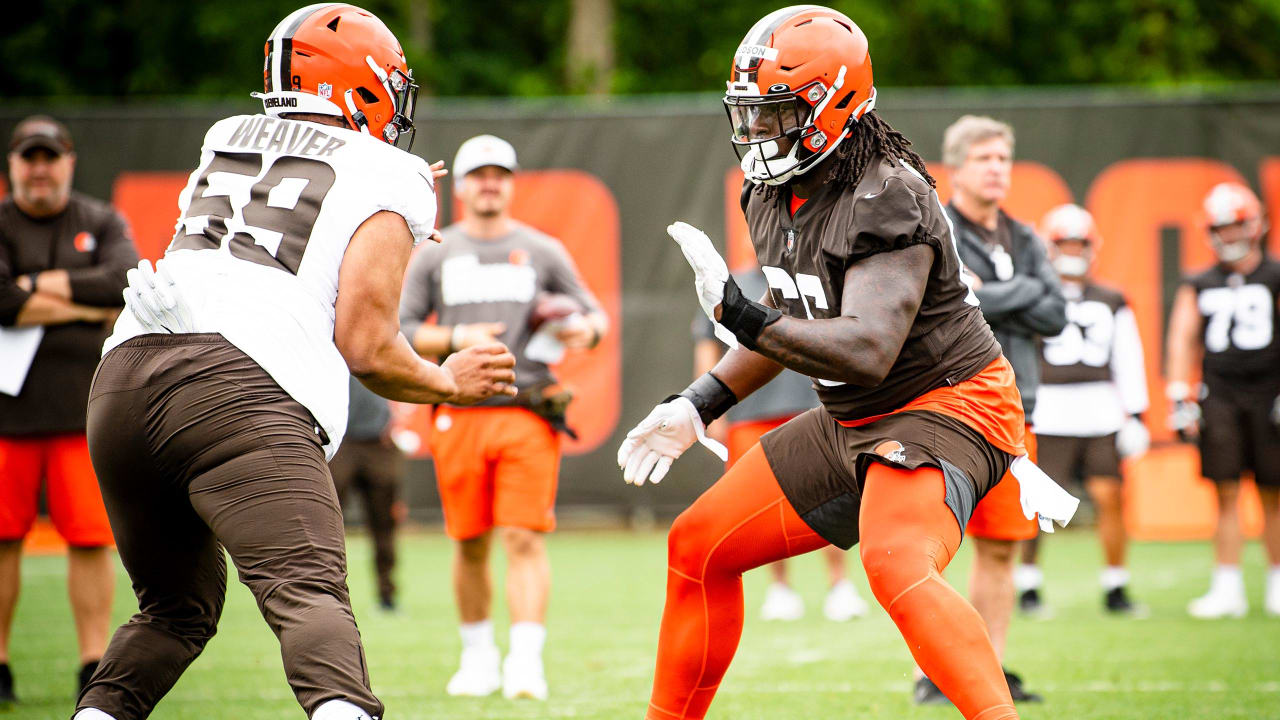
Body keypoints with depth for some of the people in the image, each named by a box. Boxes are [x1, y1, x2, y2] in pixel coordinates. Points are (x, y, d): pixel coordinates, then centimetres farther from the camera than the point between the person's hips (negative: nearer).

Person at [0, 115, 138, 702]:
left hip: (83, 408, 1)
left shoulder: (103, 224, 12)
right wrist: (89, 304, -10)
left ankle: (95, 666, 0)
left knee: (91, 538, -4)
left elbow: (126, 280, -8)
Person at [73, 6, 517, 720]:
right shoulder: (385, 179, 9)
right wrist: (446, 381, 21)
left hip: (120, 377, 6)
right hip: (238, 389, -6)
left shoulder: (223, 143, 27)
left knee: (176, 609, 24)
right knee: (311, 591, -21)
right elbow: (365, 347, 2)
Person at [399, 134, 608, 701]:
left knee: (525, 538, -11)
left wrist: (587, 330, -11)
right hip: (459, 415, 1)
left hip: (528, 415, -1)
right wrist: (455, 339, -10)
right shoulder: (435, 256, 10)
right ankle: (477, 655, 20)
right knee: (470, 544, 6)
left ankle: (527, 660, -16)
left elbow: (595, 314, 14)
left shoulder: (543, 252, 10)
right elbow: (400, 333, 7)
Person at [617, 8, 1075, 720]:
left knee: (897, 568, -36)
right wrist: (697, 406, 12)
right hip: (854, 422, 9)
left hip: (947, 402, -9)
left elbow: (867, 352, -36)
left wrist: (742, 315, -44)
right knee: (699, 548, 10)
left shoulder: (887, 200, -25)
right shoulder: (772, 194, 3)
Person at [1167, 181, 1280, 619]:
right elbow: (1182, 340, 9)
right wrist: (1180, 399, -1)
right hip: (1219, 397, 2)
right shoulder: (1199, 287, 12)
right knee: (1226, 495, -1)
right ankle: (1228, 588, 1)